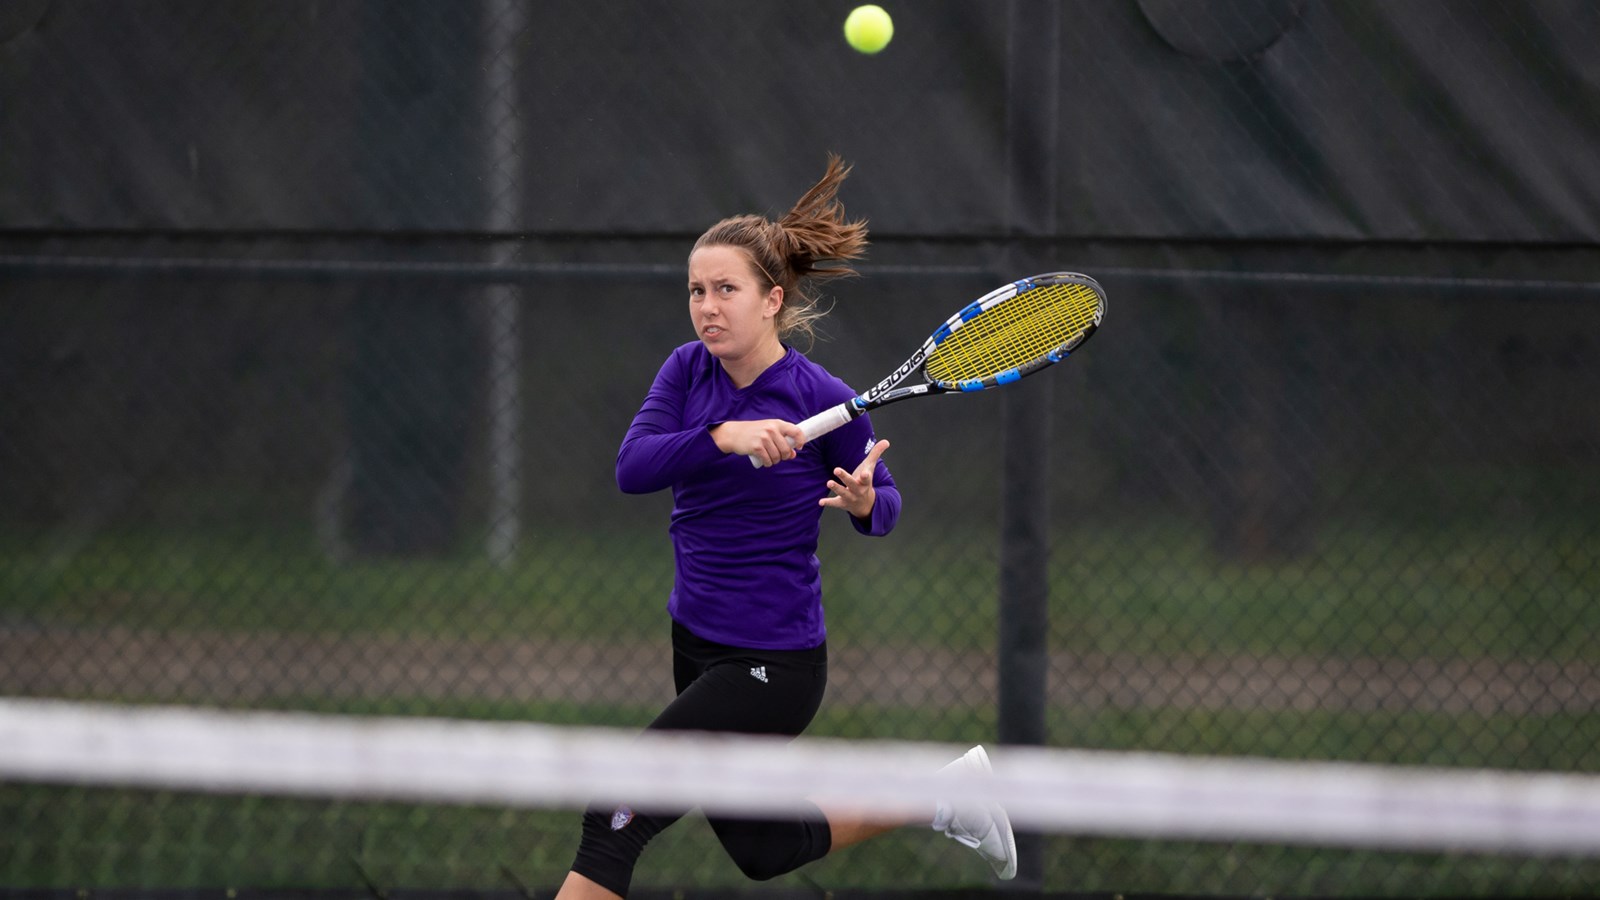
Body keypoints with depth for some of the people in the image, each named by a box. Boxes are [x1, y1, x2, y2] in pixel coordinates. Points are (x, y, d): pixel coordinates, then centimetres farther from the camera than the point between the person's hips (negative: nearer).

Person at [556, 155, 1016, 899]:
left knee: (616, 818, -15)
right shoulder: (689, 370, -2)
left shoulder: (821, 401, -15)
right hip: (696, 643, 7)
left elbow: (883, 504, 1)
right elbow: (631, 468, -17)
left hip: (772, 666, -7)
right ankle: (943, 794, 36)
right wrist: (724, 437, -32)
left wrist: (864, 503, -23)